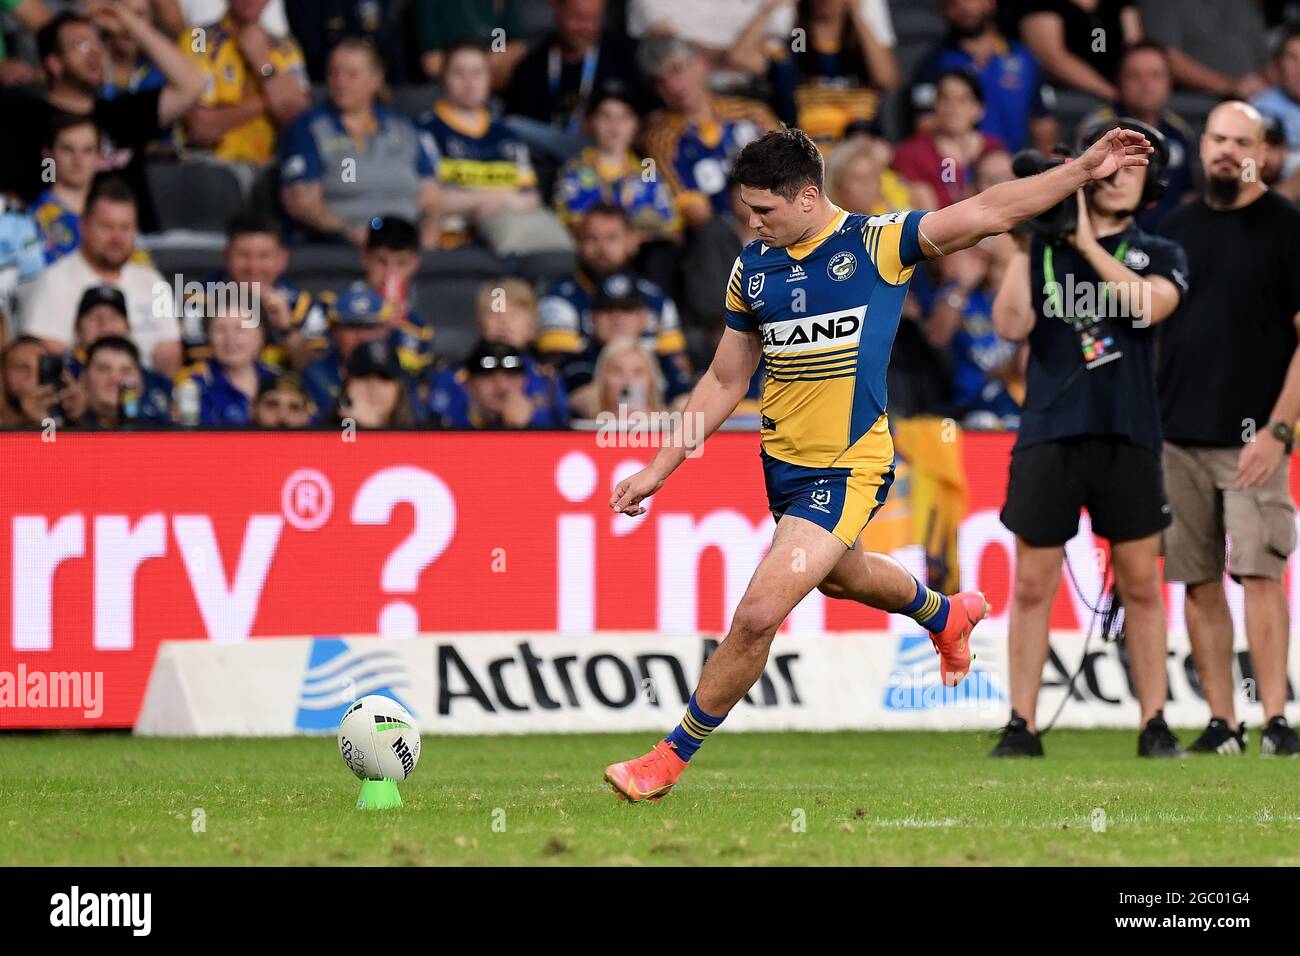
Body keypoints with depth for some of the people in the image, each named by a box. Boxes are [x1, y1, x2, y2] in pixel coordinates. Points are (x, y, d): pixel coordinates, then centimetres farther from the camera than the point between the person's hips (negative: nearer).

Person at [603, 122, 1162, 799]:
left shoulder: (877, 244, -13)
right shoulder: (753, 267, 2)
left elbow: (986, 213, -16)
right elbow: (725, 381, 11)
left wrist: (1082, 171, -25)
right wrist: (659, 469, 9)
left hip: (848, 469, -7)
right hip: (782, 460, 7)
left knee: (757, 615, -14)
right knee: (843, 576, 31)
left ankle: (672, 757, 0)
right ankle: (948, 616, 63)